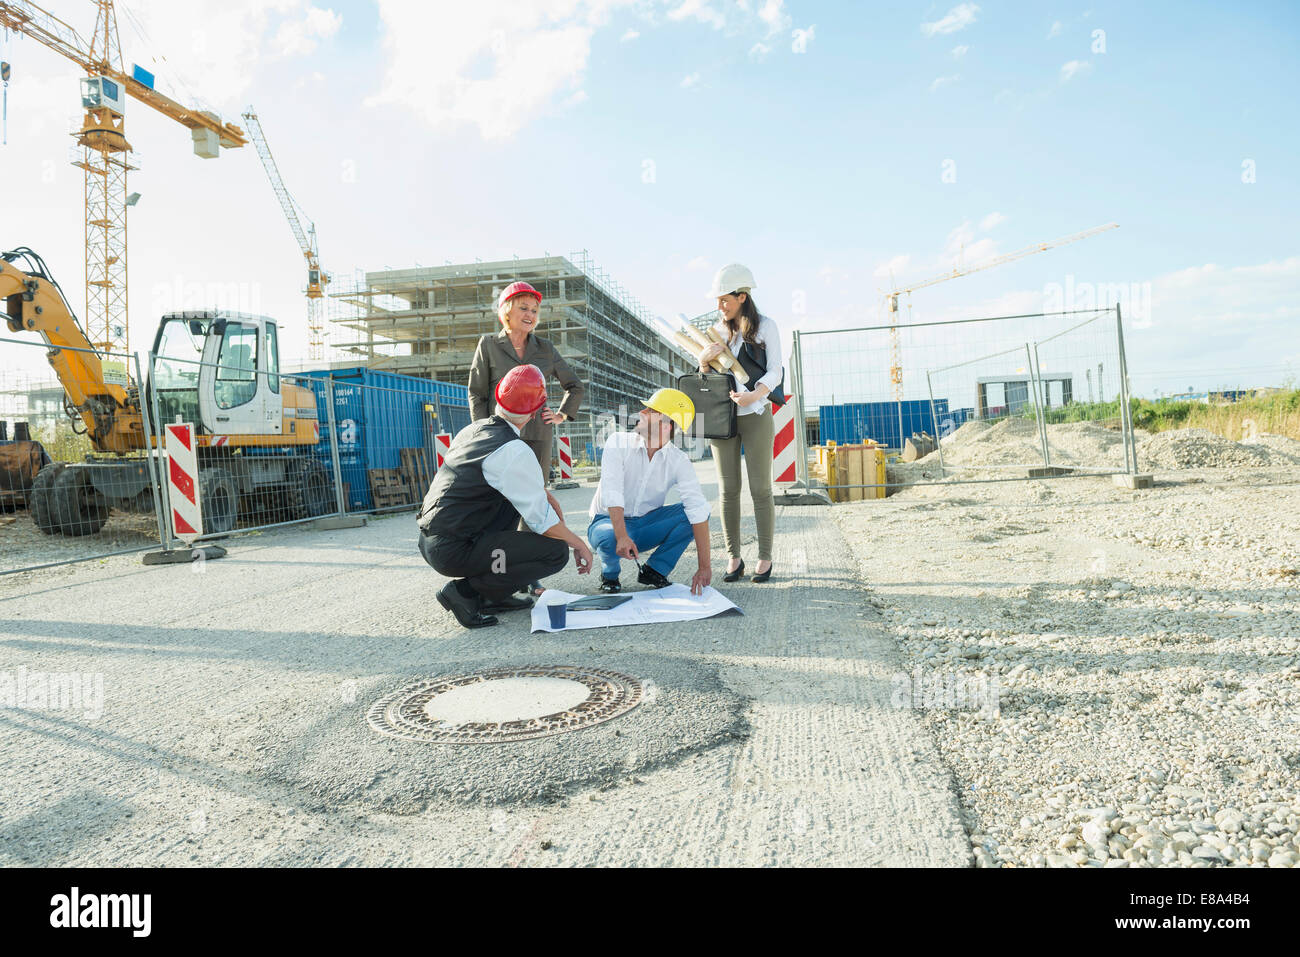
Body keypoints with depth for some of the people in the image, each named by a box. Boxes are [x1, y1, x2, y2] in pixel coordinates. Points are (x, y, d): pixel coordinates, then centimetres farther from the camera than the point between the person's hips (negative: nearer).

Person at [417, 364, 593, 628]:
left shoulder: (472, 429, 10)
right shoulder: (514, 452, -17)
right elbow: (541, 520, -13)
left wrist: (546, 494, 19)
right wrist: (578, 543, 1)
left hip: (429, 541, 9)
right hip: (454, 552, -9)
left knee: (514, 493, 25)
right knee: (557, 551, -6)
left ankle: (495, 596, 20)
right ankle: (466, 590, -5)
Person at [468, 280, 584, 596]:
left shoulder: (545, 349, 12)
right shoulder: (488, 345, 5)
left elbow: (574, 386, 24)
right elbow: (476, 394, 3)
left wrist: (563, 415, 12)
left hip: (537, 435, 3)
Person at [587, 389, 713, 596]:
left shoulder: (679, 461, -12)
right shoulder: (619, 442, -14)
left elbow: (697, 508, -22)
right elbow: (612, 493, -26)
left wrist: (704, 567, -33)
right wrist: (622, 537, -43)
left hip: (647, 524, 3)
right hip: (610, 521, -2)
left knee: (695, 512, -20)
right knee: (609, 538, -38)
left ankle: (654, 571, -5)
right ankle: (609, 575, -2)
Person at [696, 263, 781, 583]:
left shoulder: (765, 327, 2)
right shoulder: (717, 330, 14)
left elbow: (775, 372, -4)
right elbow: (704, 377, 17)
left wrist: (755, 394, -23)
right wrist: (704, 360, -6)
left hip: (755, 414, -3)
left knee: (760, 488, -2)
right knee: (728, 489, 2)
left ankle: (765, 558, 5)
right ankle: (733, 557, 8)